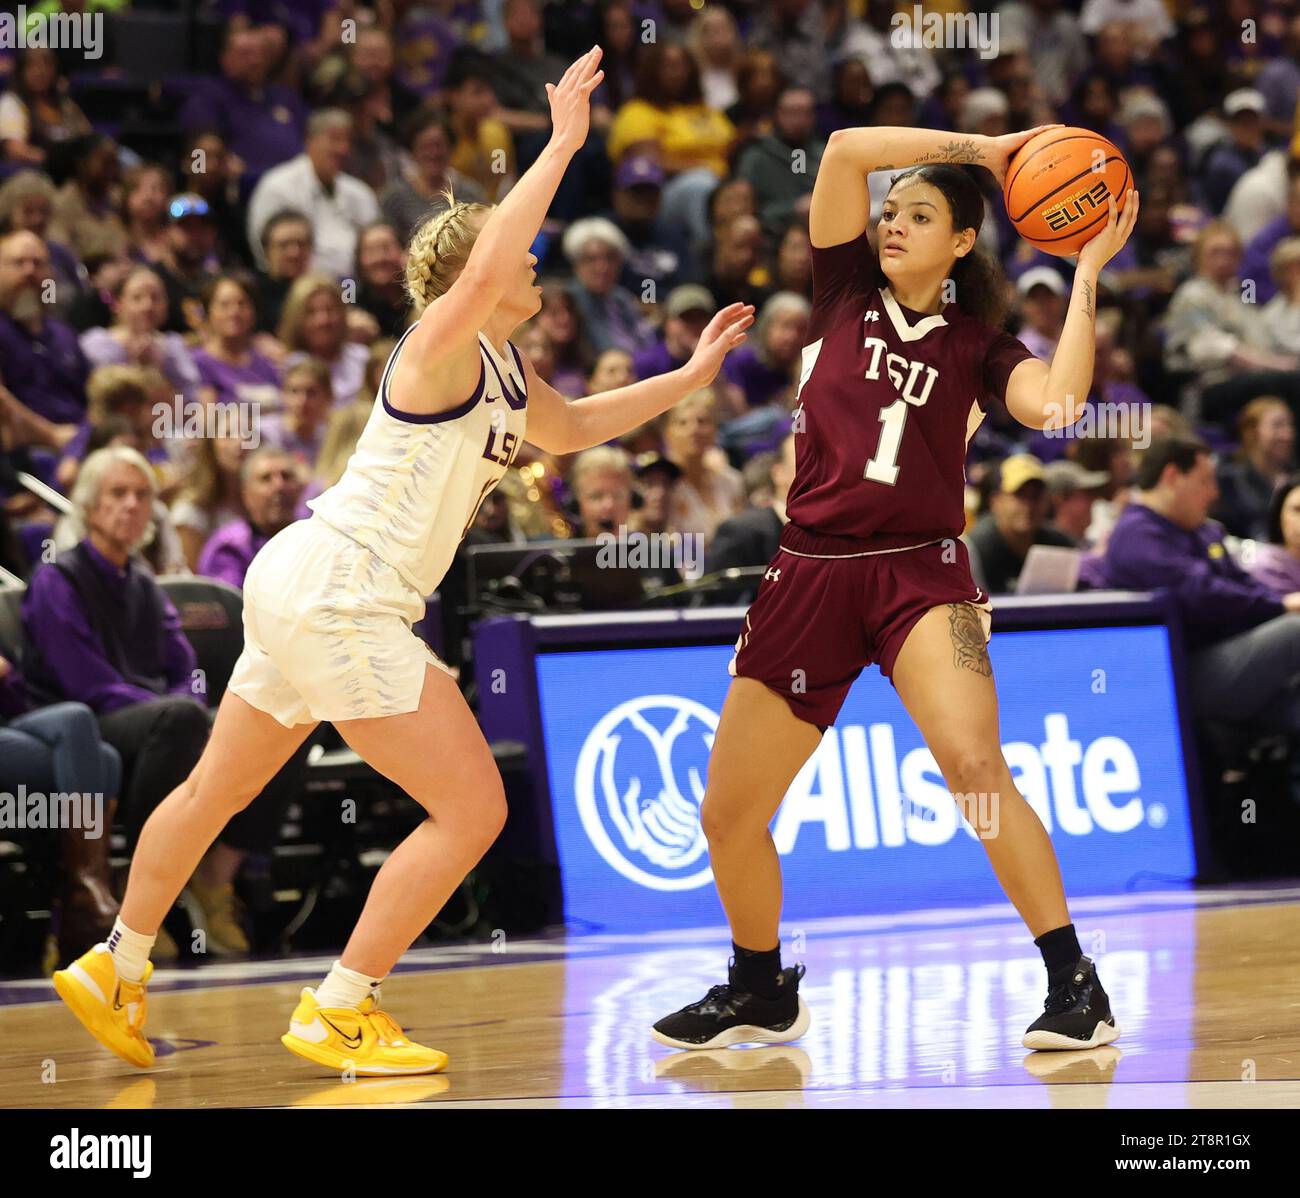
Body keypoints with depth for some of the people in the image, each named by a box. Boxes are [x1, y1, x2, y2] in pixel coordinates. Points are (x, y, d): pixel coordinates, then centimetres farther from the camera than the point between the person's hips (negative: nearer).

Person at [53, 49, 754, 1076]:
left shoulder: (505, 371, 13)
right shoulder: (442, 346, -14)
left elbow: (572, 429, 33)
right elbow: (485, 274, -38)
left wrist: (690, 376, 27)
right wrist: (563, 145, -34)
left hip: (310, 594, 10)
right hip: (336, 594, -10)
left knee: (217, 791, 21)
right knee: (473, 808, -8)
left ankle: (117, 972, 35)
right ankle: (338, 1013, -3)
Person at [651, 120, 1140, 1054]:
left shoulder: (977, 345, 6)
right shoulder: (847, 295, 10)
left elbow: (1056, 402, -16)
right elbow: (848, 150, -1)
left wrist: (1086, 274, -11)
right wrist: (979, 147, -1)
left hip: (921, 573, -3)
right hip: (810, 579, 3)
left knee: (975, 765, -28)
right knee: (727, 816, 5)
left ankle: (1076, 986, -23)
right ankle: (761, 992, 30)